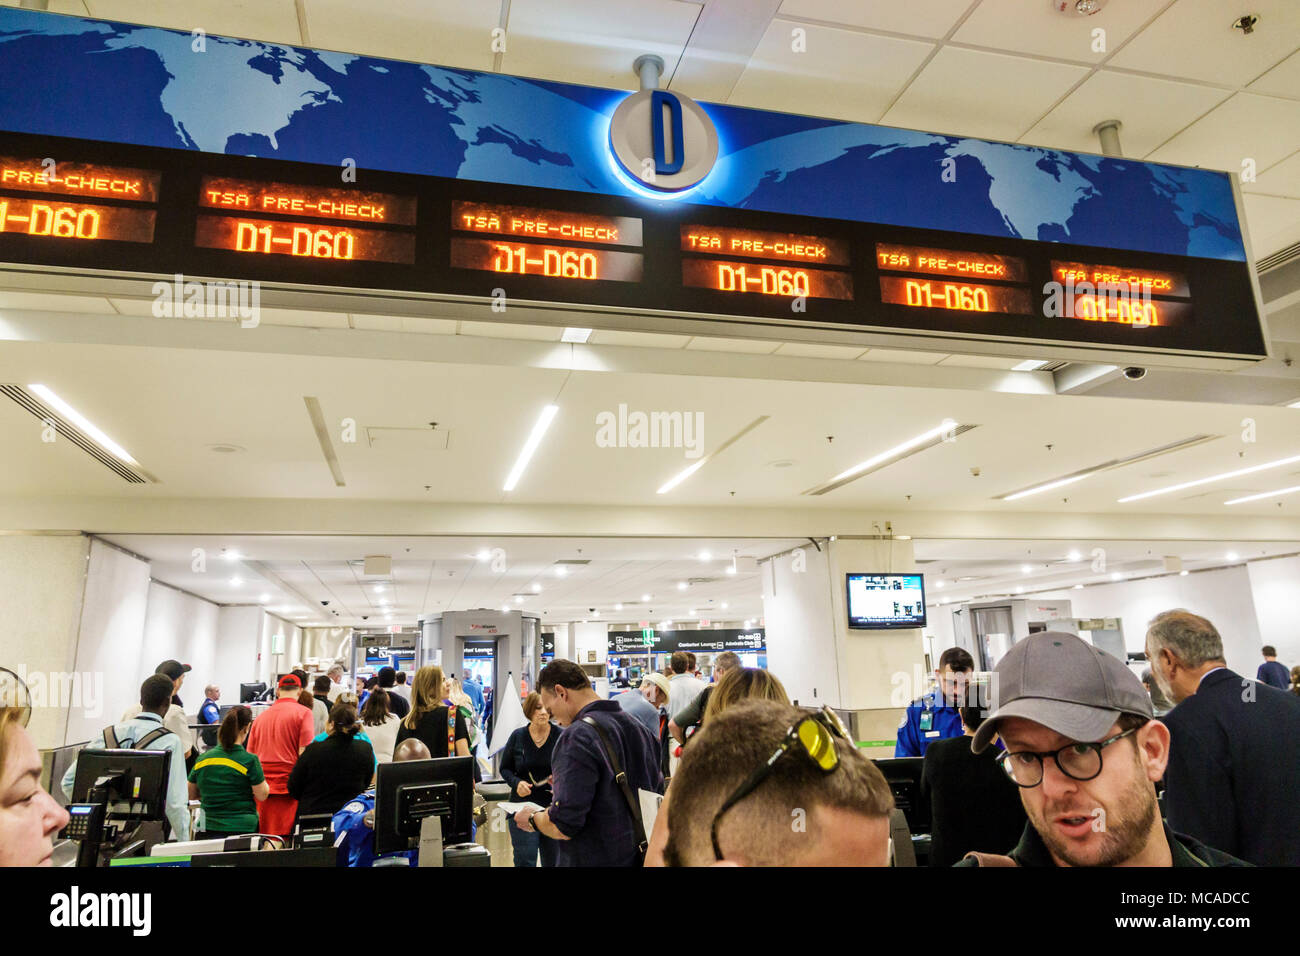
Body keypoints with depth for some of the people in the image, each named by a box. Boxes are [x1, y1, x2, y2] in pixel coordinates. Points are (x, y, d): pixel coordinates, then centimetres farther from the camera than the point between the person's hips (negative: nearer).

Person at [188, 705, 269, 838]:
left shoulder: (202, 759, 2)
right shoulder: (250, 760, -11)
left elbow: (191, 795, 15)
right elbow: (262, 796, -4)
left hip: (207, 832, 4)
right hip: (242, 829, -4)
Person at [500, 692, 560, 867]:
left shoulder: (561, 736, -1)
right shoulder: (518, 736, 2)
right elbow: (505, 769, 10)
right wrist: (516, 783, -9)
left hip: (554, 808, 0)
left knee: (553, 860, 8)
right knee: (524, 860, -1)